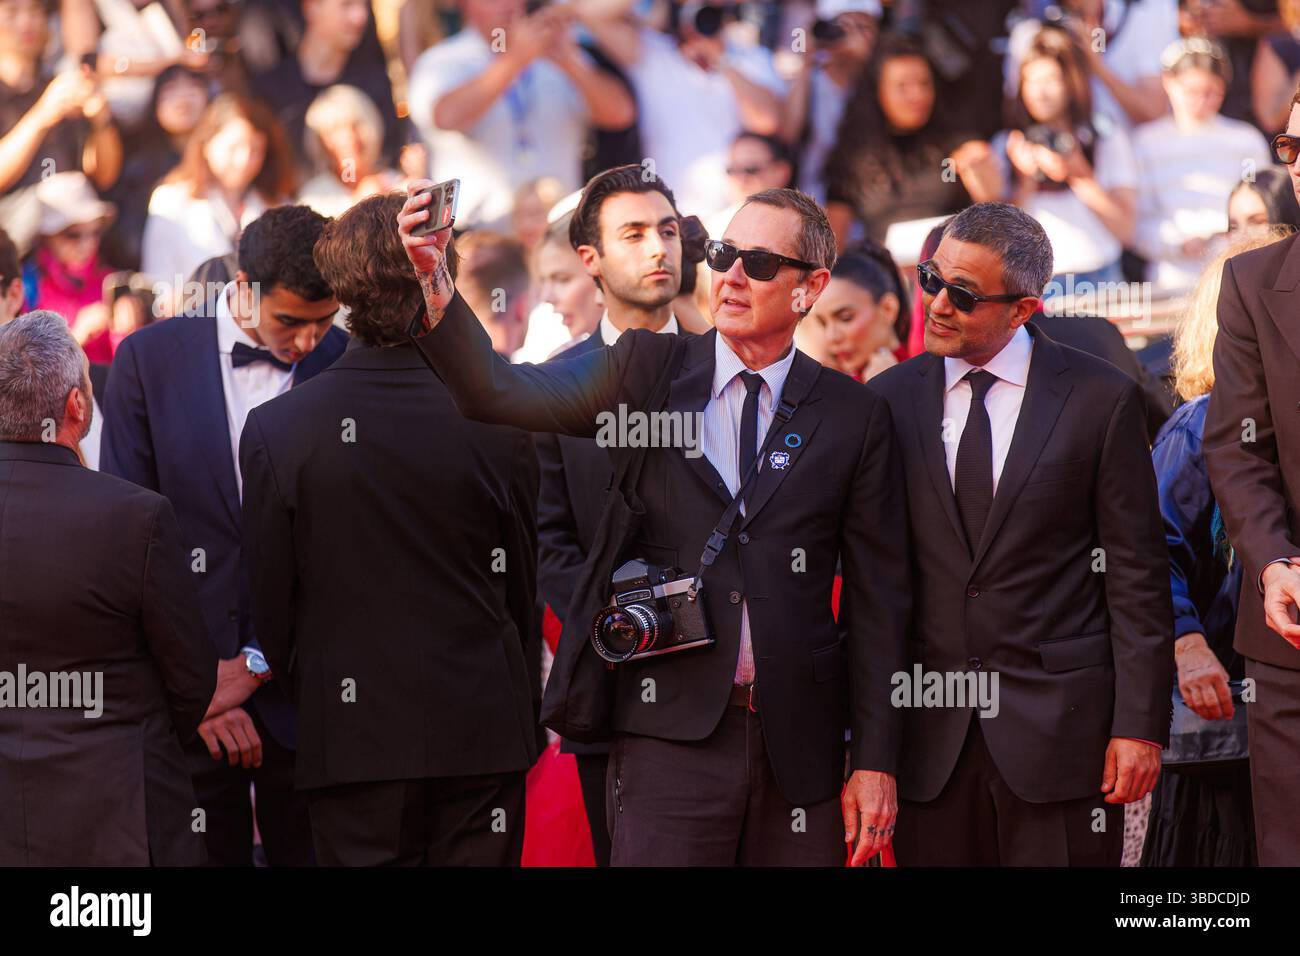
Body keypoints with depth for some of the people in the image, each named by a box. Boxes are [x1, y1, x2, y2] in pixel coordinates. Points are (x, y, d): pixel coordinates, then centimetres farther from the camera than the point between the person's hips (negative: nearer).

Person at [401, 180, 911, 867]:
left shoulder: (852, 416, 5)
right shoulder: (648, 370, 6)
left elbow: (878, 597, 6)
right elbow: (499, 391, -7)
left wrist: (874, 761, 2)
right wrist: (435, 285, -25)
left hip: (800, 744, 1)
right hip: (670, 733, -1)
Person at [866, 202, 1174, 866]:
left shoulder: (1099, 399, -1)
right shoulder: (889, 401, 7)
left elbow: (1138, 577, -1)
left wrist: (1140, 726, -7)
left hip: (1059, 731, -2)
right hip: (929, 735, 2)